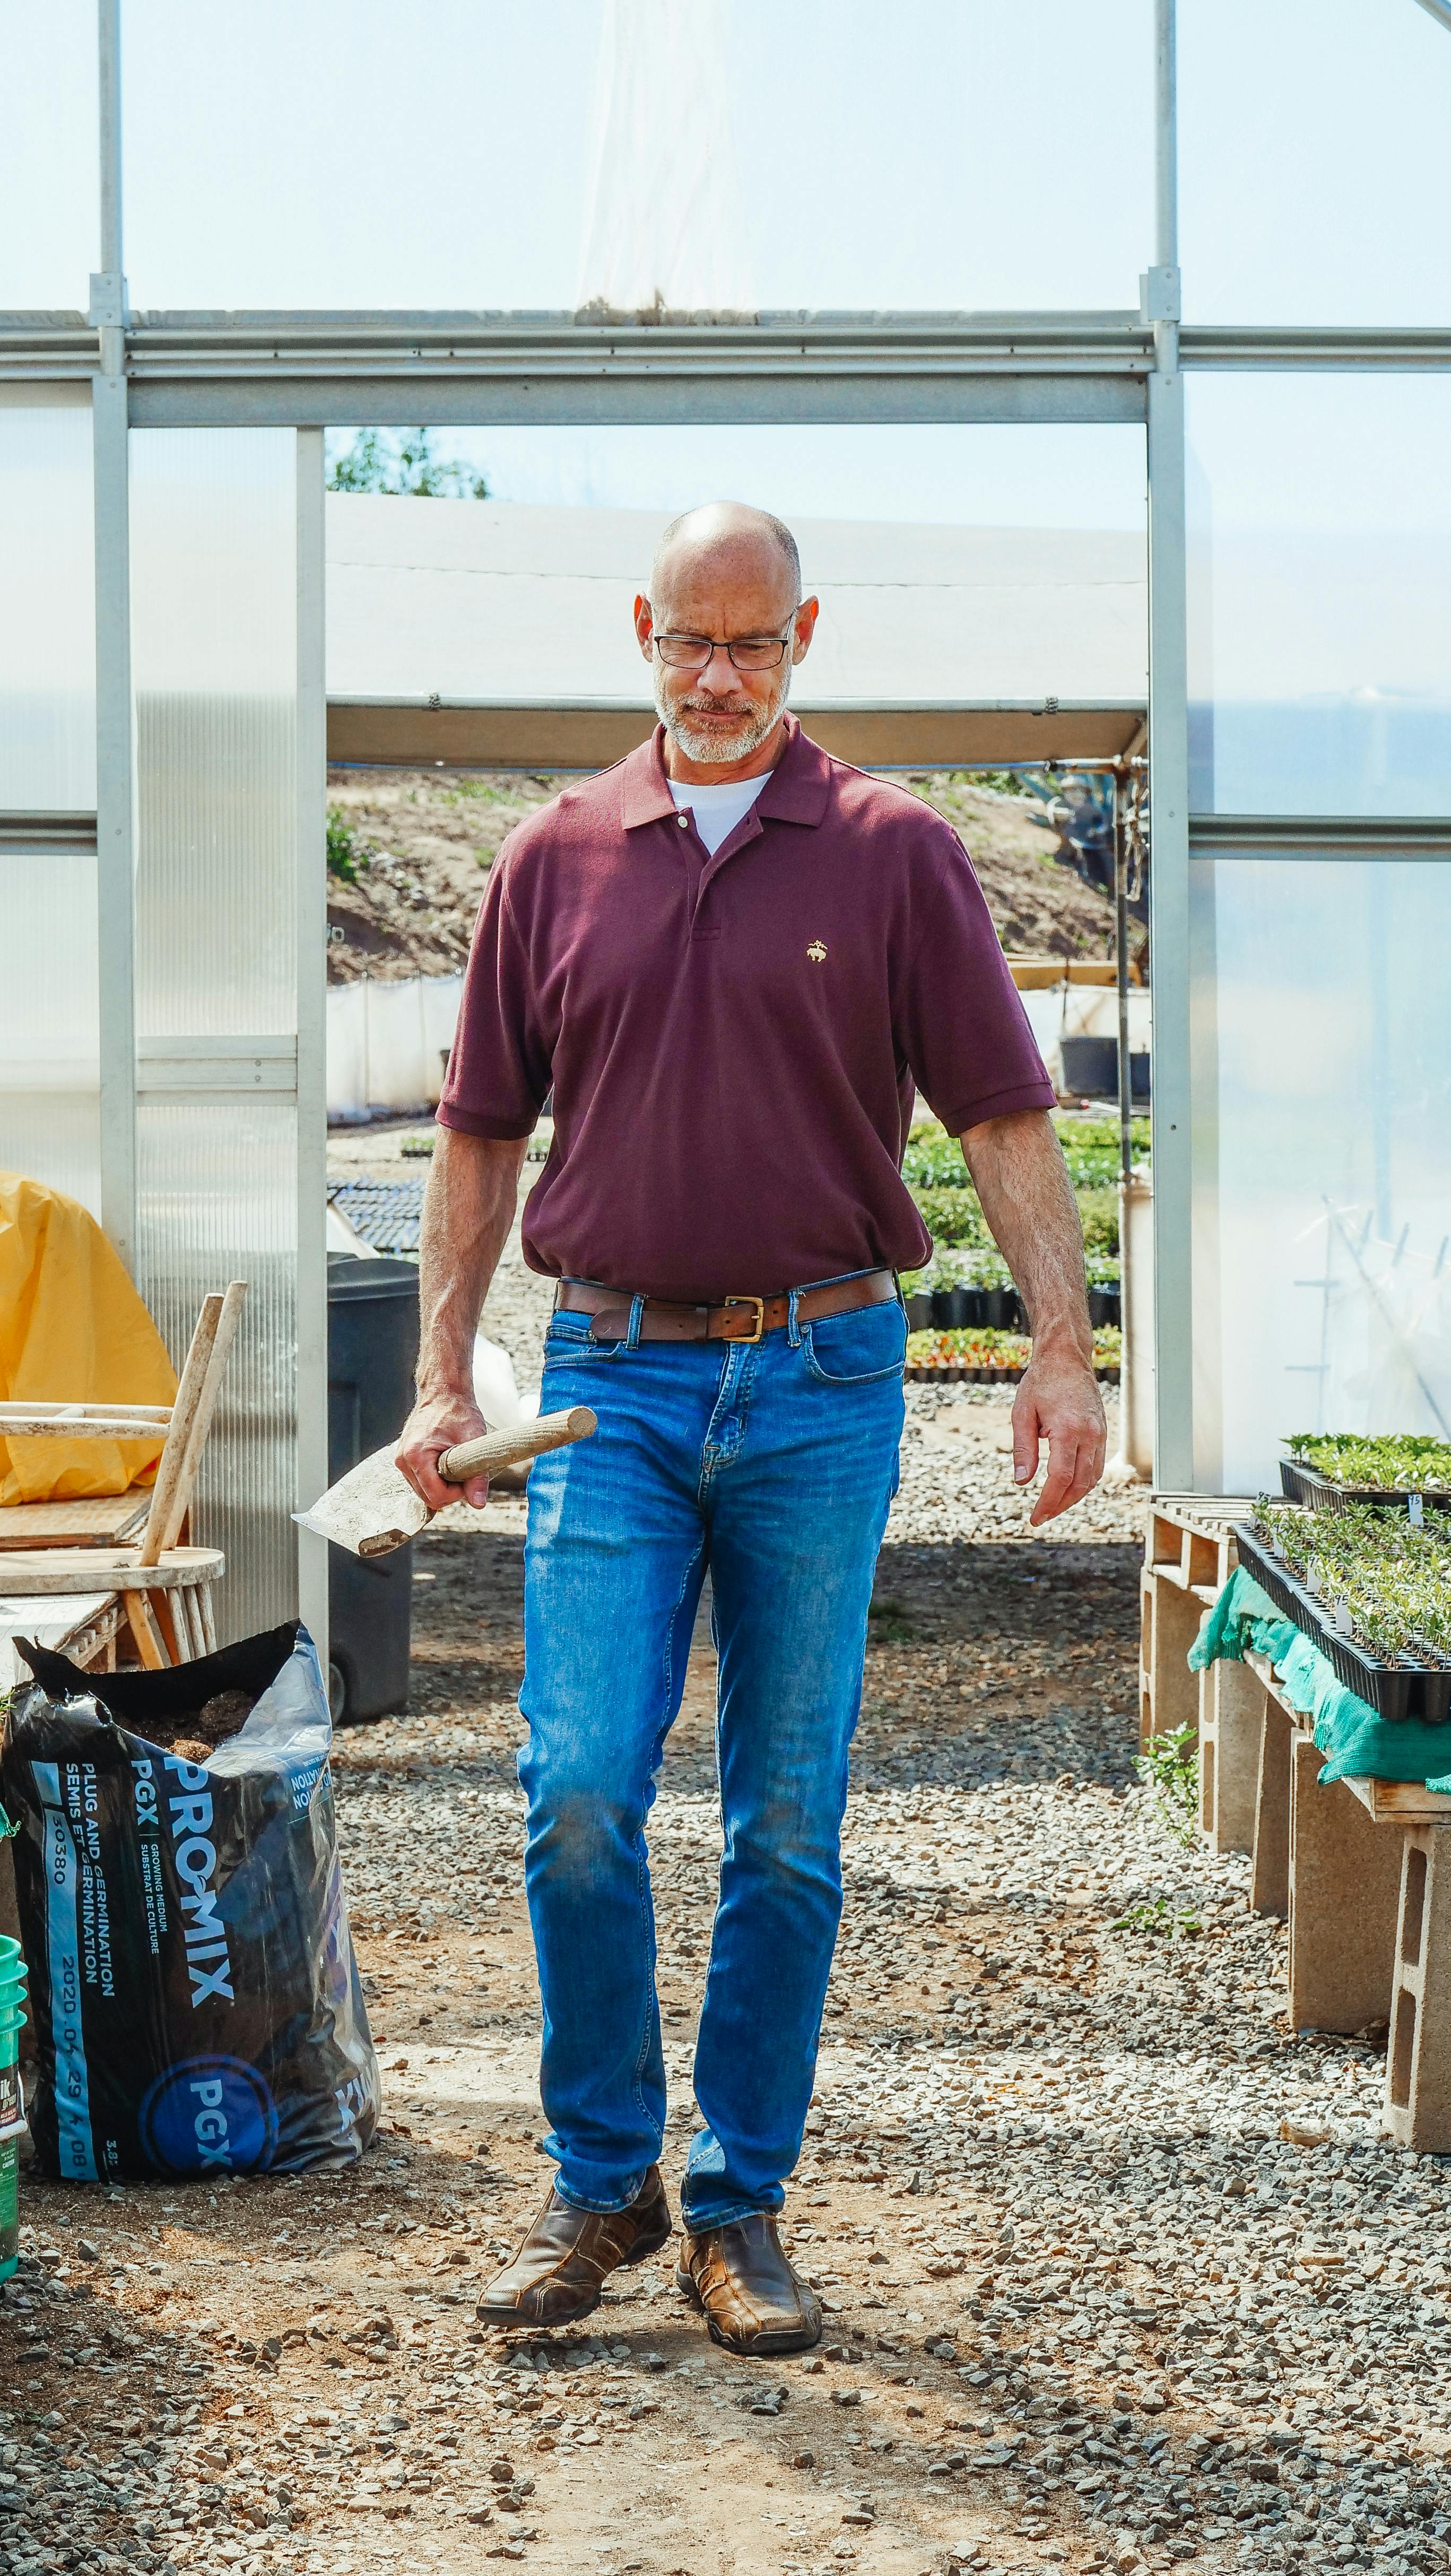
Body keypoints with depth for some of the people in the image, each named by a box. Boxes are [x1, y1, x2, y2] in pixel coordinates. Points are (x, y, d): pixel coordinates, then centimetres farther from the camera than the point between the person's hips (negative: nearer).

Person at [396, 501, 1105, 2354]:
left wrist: (1063, 1346, -9)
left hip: (821, 1380, -1)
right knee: (579, 1796, -7)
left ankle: (742, 2203, 17)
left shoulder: (894, 851, 3)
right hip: (615, 1379, 1)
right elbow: (483, 1134, 11)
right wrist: (442, 1374, 6)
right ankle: (599, 2183, 11)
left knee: (787, 1825, 5)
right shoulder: (557, 857, 7)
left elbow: (1001, 1114, 1)